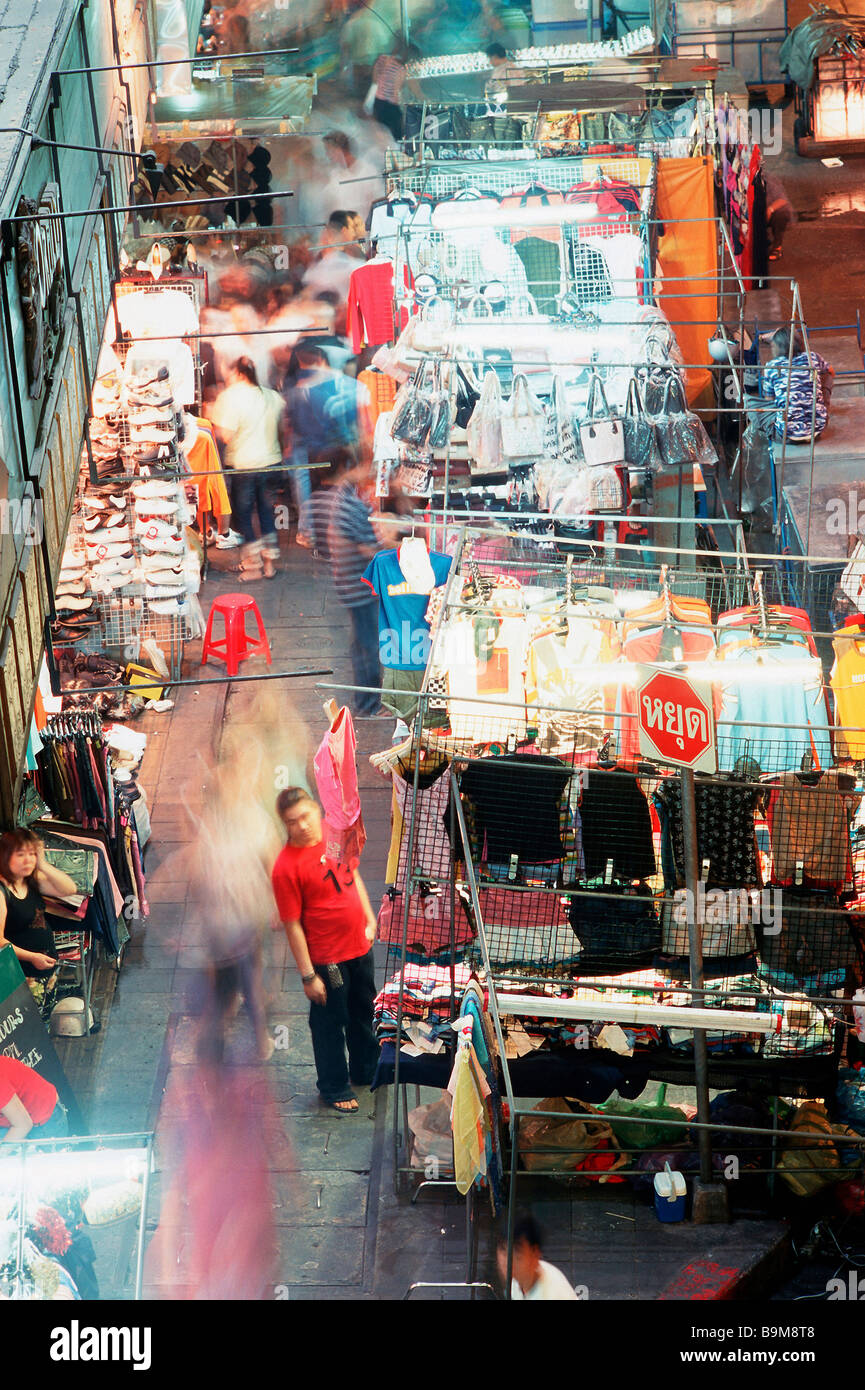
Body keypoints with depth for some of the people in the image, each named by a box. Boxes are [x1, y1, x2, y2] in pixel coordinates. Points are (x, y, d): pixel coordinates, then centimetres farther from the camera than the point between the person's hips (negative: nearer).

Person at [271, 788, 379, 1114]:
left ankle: (366, 1071, 47)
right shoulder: (286, 867, -23)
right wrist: (308, 975, -16)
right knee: (330, 1023, 11)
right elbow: (293, 926, -19)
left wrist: (370, 921, 10)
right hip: (327, 958, -7)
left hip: (360, 947, 7)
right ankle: (334, 1088, 32)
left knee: (363, 1014, 25)